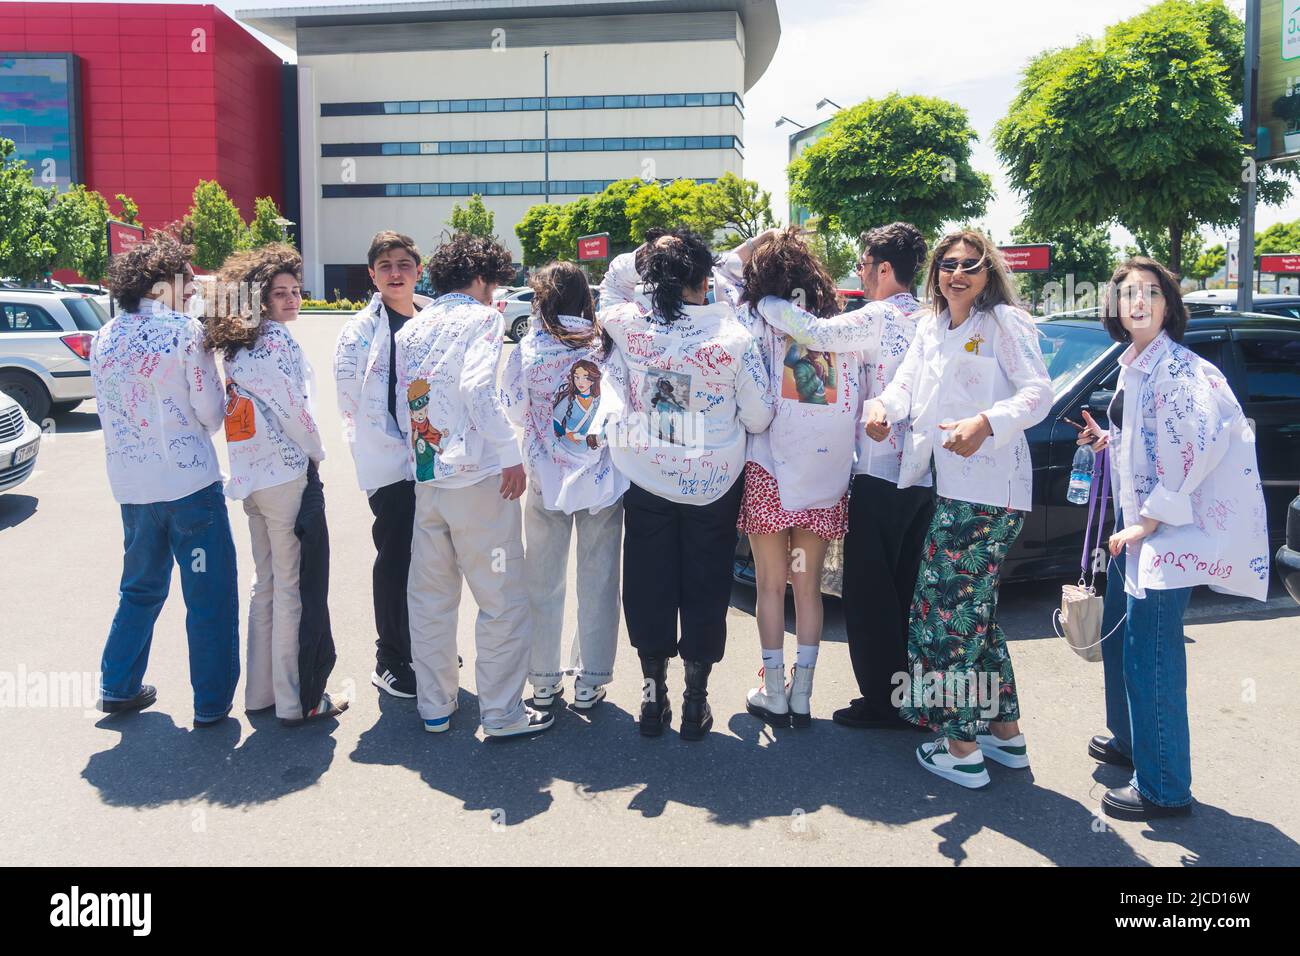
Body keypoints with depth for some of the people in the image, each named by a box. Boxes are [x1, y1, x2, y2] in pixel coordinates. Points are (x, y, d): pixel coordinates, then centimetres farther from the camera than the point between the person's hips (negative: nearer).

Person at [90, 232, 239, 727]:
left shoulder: (104, 339, 4)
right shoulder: (185, 332, -13)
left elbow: (111, 410, 12)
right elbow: (212, 413, -9)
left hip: (131, 486, 6)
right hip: (190, 483, -6)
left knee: (141, 588, 23)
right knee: (209, 596, 6)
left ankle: (118, 686, 30)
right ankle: (211, 702, 12)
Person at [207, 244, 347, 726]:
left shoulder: (237, 342, 12)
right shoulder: (276, 339, -14)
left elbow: (241, 406, 14)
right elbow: (293, 409, -16)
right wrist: (317, 453, 0)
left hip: (249, 475, 9)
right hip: (285, 474, -9)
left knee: (265, 583, 17)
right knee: (293, 586, -2)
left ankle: (260, 691, 26)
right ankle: (297, 701, 6)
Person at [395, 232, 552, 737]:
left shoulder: (411, 329, 15)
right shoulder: (480, 317, -5)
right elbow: (477, 386, -20)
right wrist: (510, 454, -18)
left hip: (426, 480, 7)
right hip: (476, 475, -7)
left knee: (430, 598, 15)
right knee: (503, 599, 2)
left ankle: (433, 706, 24)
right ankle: (502, 712, 8)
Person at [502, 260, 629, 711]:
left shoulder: (529, 348, -4)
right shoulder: (608, 346, -2)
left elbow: (513, 408, 4)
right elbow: (626, 406, -1)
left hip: (547, 478, 0)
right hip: (603, 477, 0)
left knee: (543, 584, 12)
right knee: (598, 582, 9)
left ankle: (544, 681, 19)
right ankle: (589, 682, 15)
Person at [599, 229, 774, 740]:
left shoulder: (632, 325, -9)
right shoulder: (732, 336, -14)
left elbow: (611, 285, 16)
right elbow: (758, 416, -7)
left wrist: (647, 253, 9)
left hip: (646, 478, 2)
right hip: (713, 482, -2)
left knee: (648, 584, 13)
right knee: (705, 588, 10)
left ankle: (654, 695, 23)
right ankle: (695, 701, 19)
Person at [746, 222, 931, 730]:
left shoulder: (879, 318, -13)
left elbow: (815, 332, -25)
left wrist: (760, 299, -12)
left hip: (881, 474, -8)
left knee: (868, 590, 1)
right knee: (907, 588, 15)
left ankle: (881, 698, 7)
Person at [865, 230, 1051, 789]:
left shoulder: (1006, 322, -2)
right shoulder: (930, 330, 20)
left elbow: (1038, 393, -11)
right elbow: (906, 386, 9)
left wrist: (987, 423, -29)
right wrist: (882, 407, -15)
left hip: (988, 486, -8)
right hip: (949, 485, 9)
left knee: (948, 607, -7)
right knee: (972, 607, 14)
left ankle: (960, 748, 4)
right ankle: (1005, 732, 27)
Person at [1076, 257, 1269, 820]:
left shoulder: (1177, 367, -15)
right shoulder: (1132, 366, 12)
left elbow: (1193, 448, -22)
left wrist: (1149, 522, -20)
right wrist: (1107, 441, 7)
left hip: (1166, 530, -10)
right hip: (1134, 524, 10)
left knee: (1149, 652, -7)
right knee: (1118, 637, 19)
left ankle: (1165, 788, 4)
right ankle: (1128, 740, 39)